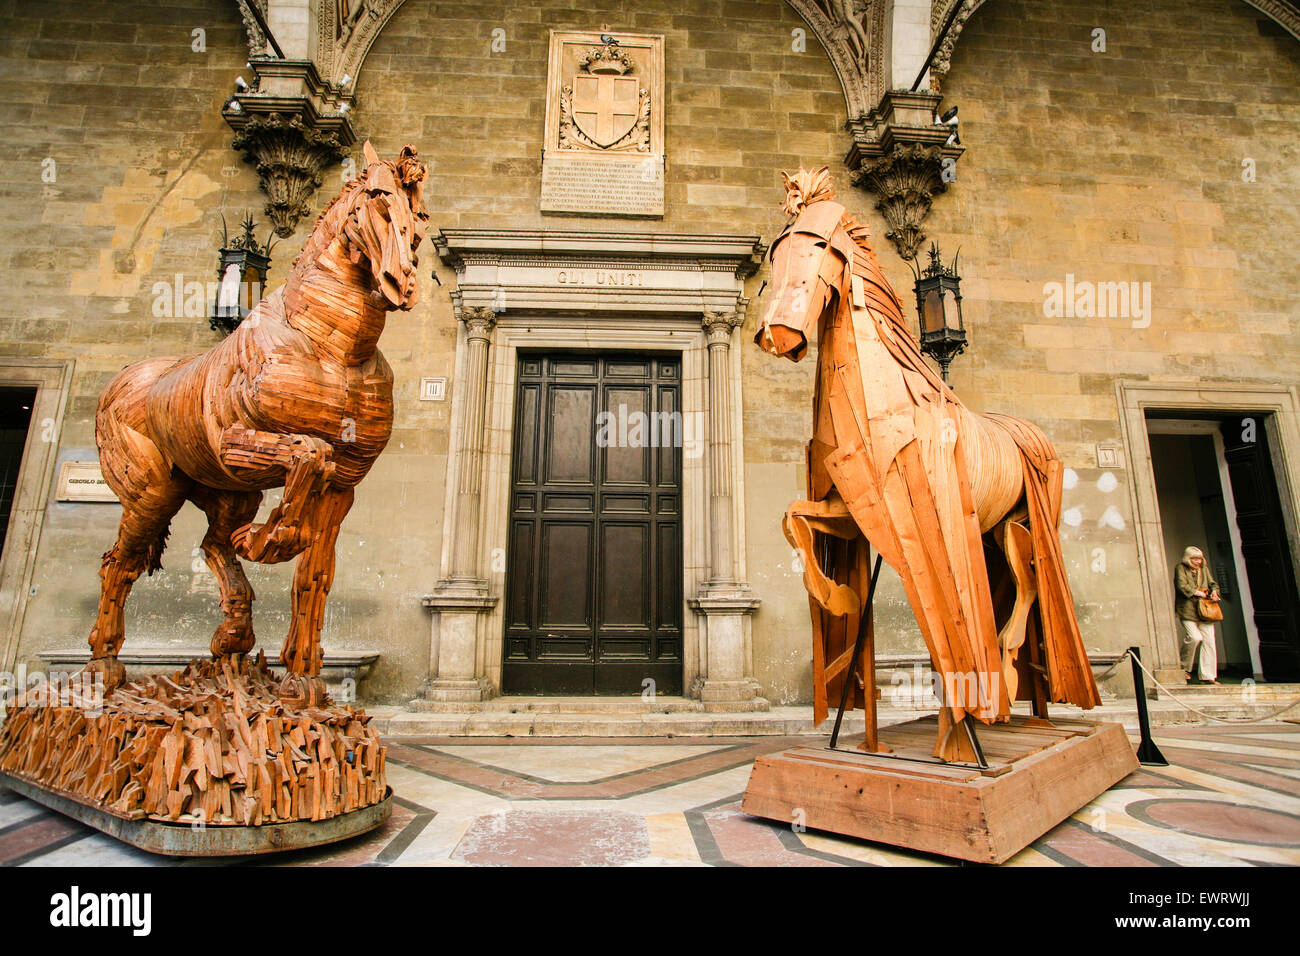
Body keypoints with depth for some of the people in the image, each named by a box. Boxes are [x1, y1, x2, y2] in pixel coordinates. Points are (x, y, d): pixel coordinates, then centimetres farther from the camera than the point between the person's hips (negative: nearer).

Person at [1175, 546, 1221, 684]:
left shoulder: (1204, 569, 19)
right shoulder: (1180, 568, 1)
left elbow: (1212, 583, 19)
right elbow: (1182, 586, -9)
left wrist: (1214, 591, -2)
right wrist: (1198, 593, -11)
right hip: (1187, 609, -6)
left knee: (1209, 640, -2)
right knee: (1194, 637, -20)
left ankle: (1207, 676, 3)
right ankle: (1184, 668, 0)